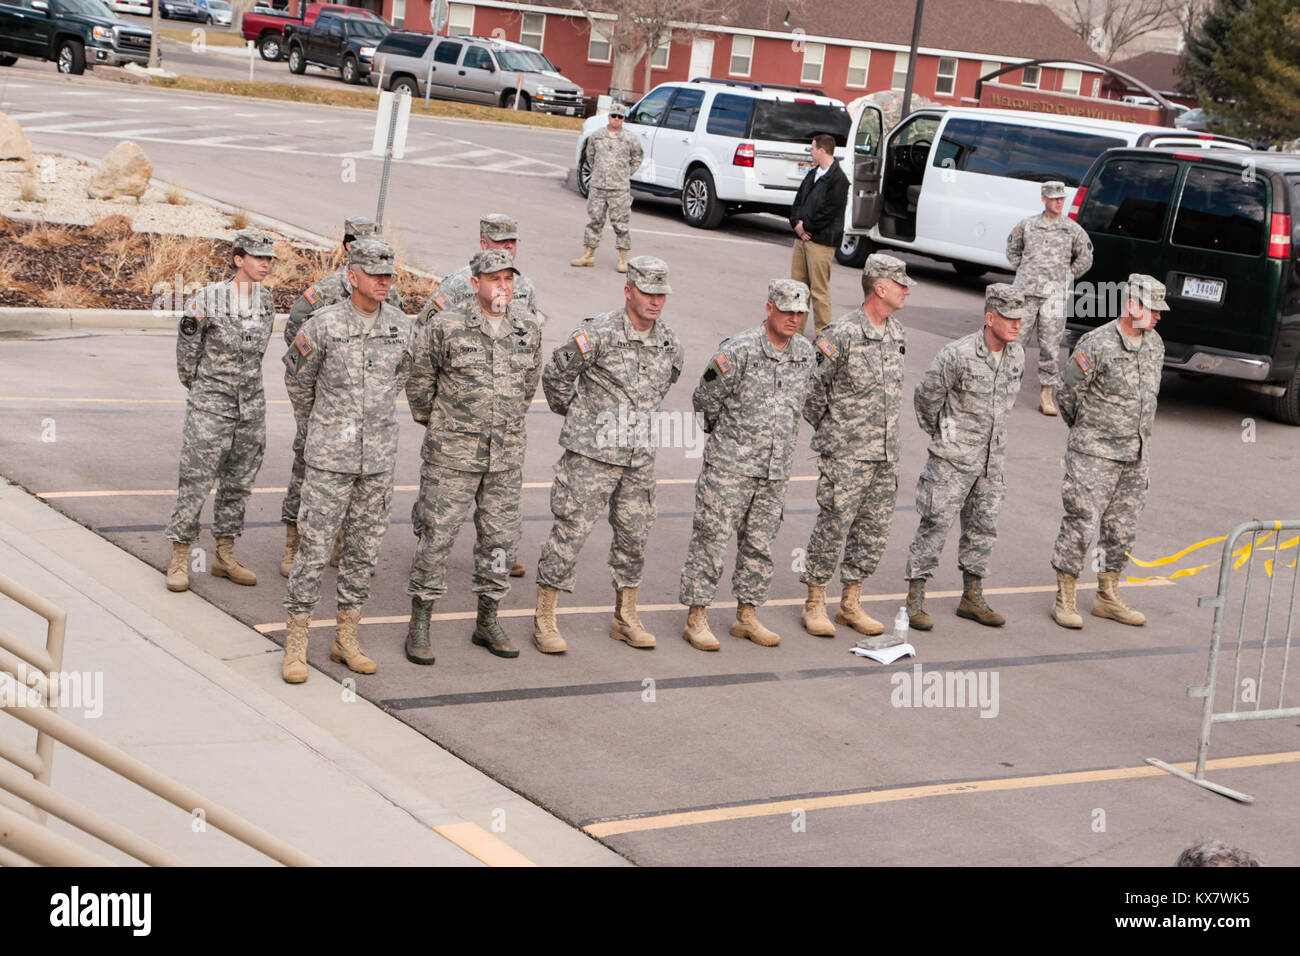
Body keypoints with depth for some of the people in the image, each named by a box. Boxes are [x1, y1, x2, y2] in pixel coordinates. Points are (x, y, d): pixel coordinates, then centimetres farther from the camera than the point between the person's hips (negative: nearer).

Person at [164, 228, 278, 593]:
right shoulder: (208, 298, -10)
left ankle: (225, 555, 22)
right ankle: (179, 557, 4)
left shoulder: (266, 302, 6)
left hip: (250, 405, 5)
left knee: (238, 483, 11)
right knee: (195, 481, -4)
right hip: (209, 405, -5)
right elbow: (187, 356, 2)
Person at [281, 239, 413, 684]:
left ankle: (347, 639, 20)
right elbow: (299, 378, 8)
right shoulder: (323, 323, -9)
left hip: (379, 455, 4)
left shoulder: (400, 324, 2)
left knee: (364, 547, 9)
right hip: (330, 454, -4)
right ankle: (295, 643, 5)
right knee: (314, 547, -4)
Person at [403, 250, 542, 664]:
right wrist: (431, 420, 10)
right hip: (452, 454, -4)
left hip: (506, 456, 4)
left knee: (500, 537, 9)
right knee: (437, 536, -2)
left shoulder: (528, 328, 3)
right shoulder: (446, 326, -10)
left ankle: (487, 622, 23)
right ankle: (419, 626, 9)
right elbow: (419, 377, 2)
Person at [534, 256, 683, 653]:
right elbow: (555, 375, -4)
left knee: (634, 535, 11)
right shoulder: (598, 334, -13)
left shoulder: (670, 343, 5)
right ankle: (544, 618, 6)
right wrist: (574, 413, 7)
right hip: (591, 454, -6)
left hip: (640, 458, 6)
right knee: (570, 531, -4)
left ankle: (626, 619, 25)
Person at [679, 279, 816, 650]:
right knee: (711, 539, -3)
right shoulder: (739, 350, -14)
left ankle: (747, 616, 22)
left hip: (775, 469, 6)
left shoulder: (805, 352, 5)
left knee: (759, 544, 11)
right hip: (729, 465, -6)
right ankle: (696, 618, 4)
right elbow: (704, 401, -6)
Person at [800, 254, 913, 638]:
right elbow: (810, 383, -8)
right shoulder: (842, 333, -15)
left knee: (874, 530, 9)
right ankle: (814, 604, 10)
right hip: (846, 452, -7)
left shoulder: (897, 333, 9)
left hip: (885, 451, 7)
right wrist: (825, 427, 2)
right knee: (834, 525, -3)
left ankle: (851, 603, 21)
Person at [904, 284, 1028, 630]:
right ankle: (915, 599, 5)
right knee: (935, 525, -4)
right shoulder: (958, 355, -18)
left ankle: (972, 597, 24)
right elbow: (926, 397, -8)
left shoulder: (1017, 356, 3)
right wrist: (939, 434, 5)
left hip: (991, 460, 6)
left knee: (983, 529, 12)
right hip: (952, 459, -6)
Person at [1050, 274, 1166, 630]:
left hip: (1136, 455, 7)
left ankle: (1108, 597, 23)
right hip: (1094, 454, -7)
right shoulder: (1097, 344, -15)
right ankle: (1064, 599, 4)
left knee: (1122, 529, 11)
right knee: (1081, 523, -6)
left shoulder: (1155, 344, 8)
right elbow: (1069, 390, -7)